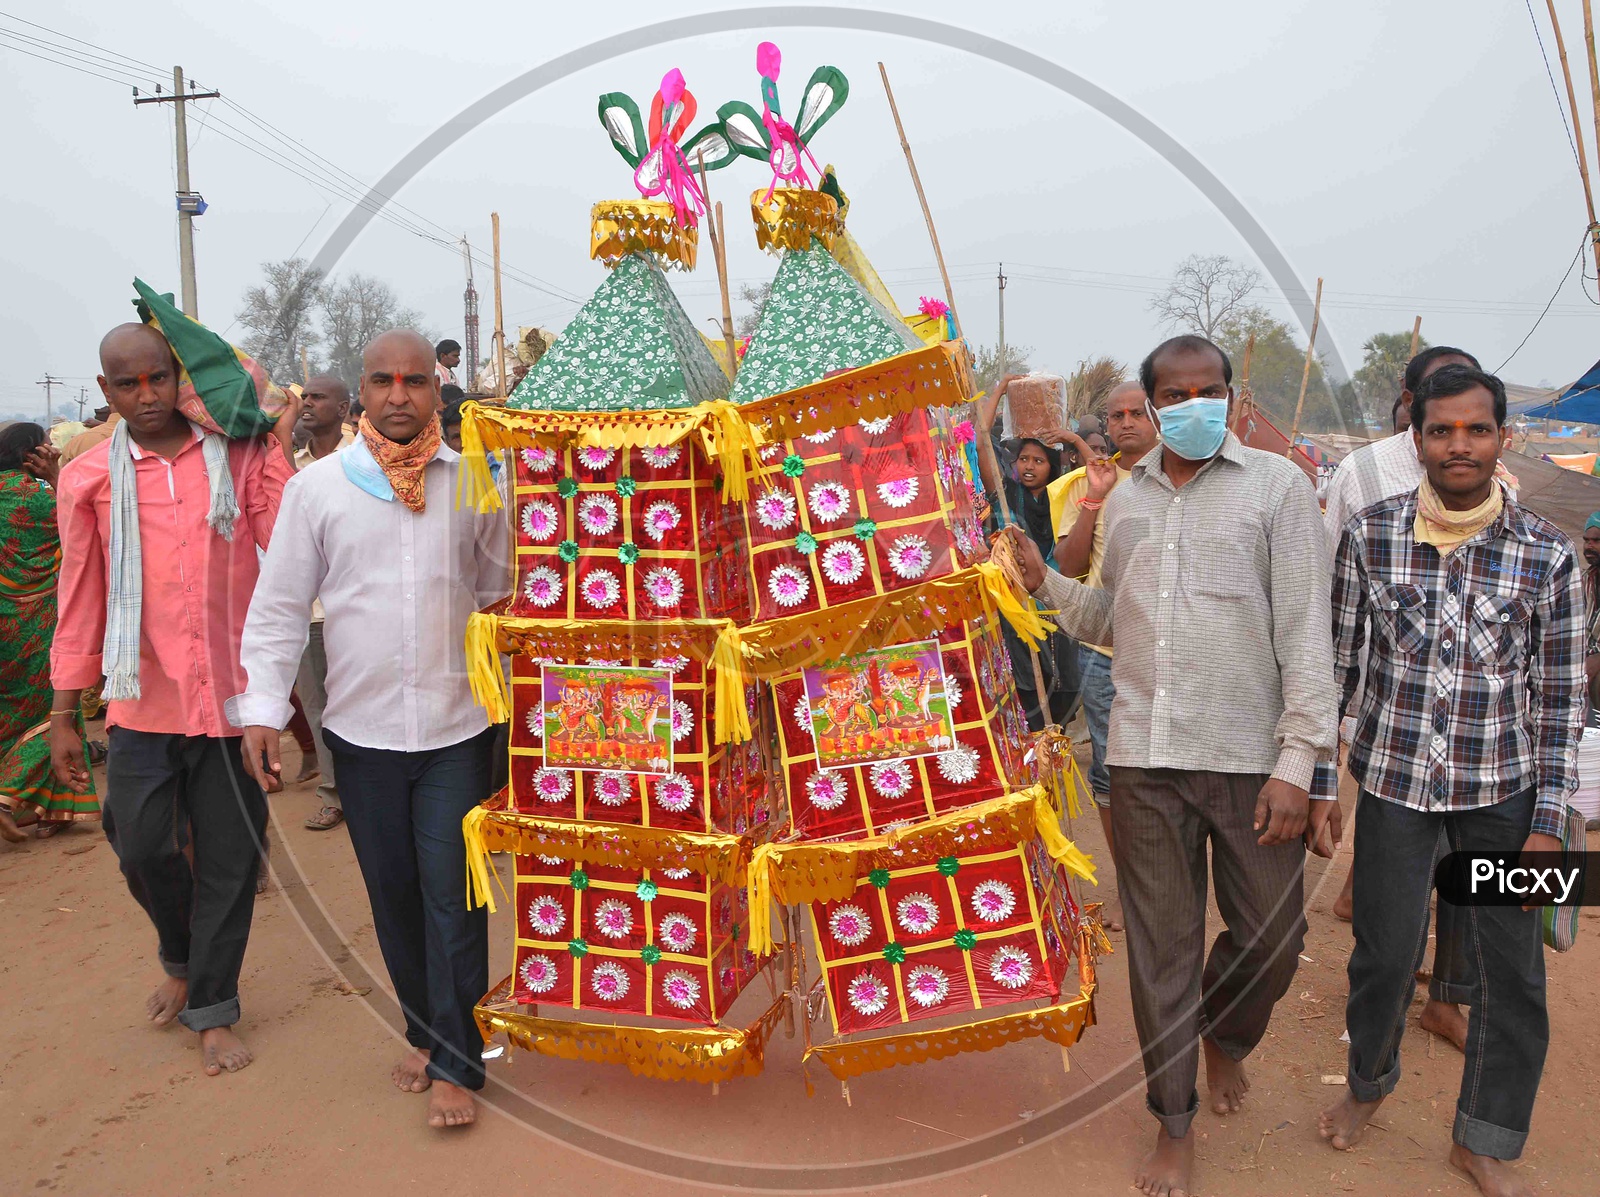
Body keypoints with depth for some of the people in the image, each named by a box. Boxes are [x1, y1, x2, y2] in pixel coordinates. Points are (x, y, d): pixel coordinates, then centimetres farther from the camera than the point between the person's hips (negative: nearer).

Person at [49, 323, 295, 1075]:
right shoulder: (89, 479, 3)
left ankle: (212, 1009, 26)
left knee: (229, 858, 7)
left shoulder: (239, 459, 0)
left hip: (231, 694, -1)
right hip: (144, 697, 1)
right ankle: (181, 959, 36)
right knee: (143, 847, 3)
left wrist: (276, 445, -15)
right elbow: (80, 601, 7)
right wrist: (64, 715, 9)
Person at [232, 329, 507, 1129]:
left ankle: (455, 1064, 15)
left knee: (453, 893, 0)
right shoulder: (318, 486, -1)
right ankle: (424, 1033, 34)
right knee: (393, 893, 13)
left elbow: (502, 593, 8)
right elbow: (278, 606, 2)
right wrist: (261, 708, -5)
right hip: (362, 728, 1)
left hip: (458, 726, -1)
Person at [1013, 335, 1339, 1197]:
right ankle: (1174, 1123, 27)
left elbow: (1306, 631, -7)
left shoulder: (1277, 485, -2)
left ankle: (1226, 1039, 43)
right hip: (1144, 755, 3)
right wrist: (1043, 582, 1)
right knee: (1161, 942, 9)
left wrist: (1298, 762, -12)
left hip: (1251, 758, -2)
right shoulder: (1124, 496, 11)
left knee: (1270, 934, 9)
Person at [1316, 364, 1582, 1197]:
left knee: (1512, 973, 8)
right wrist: (1317, 783, 1)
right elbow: (1336, 665, 1)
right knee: (1383, 955, 10)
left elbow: (1560, 698, 0)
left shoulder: (1547, 554, -5)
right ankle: (1369, 1081, 40)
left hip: (1501, 789, 1)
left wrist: (1549, 824, -2)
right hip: (1393, 781, 0)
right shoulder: (1368, 538, -5)